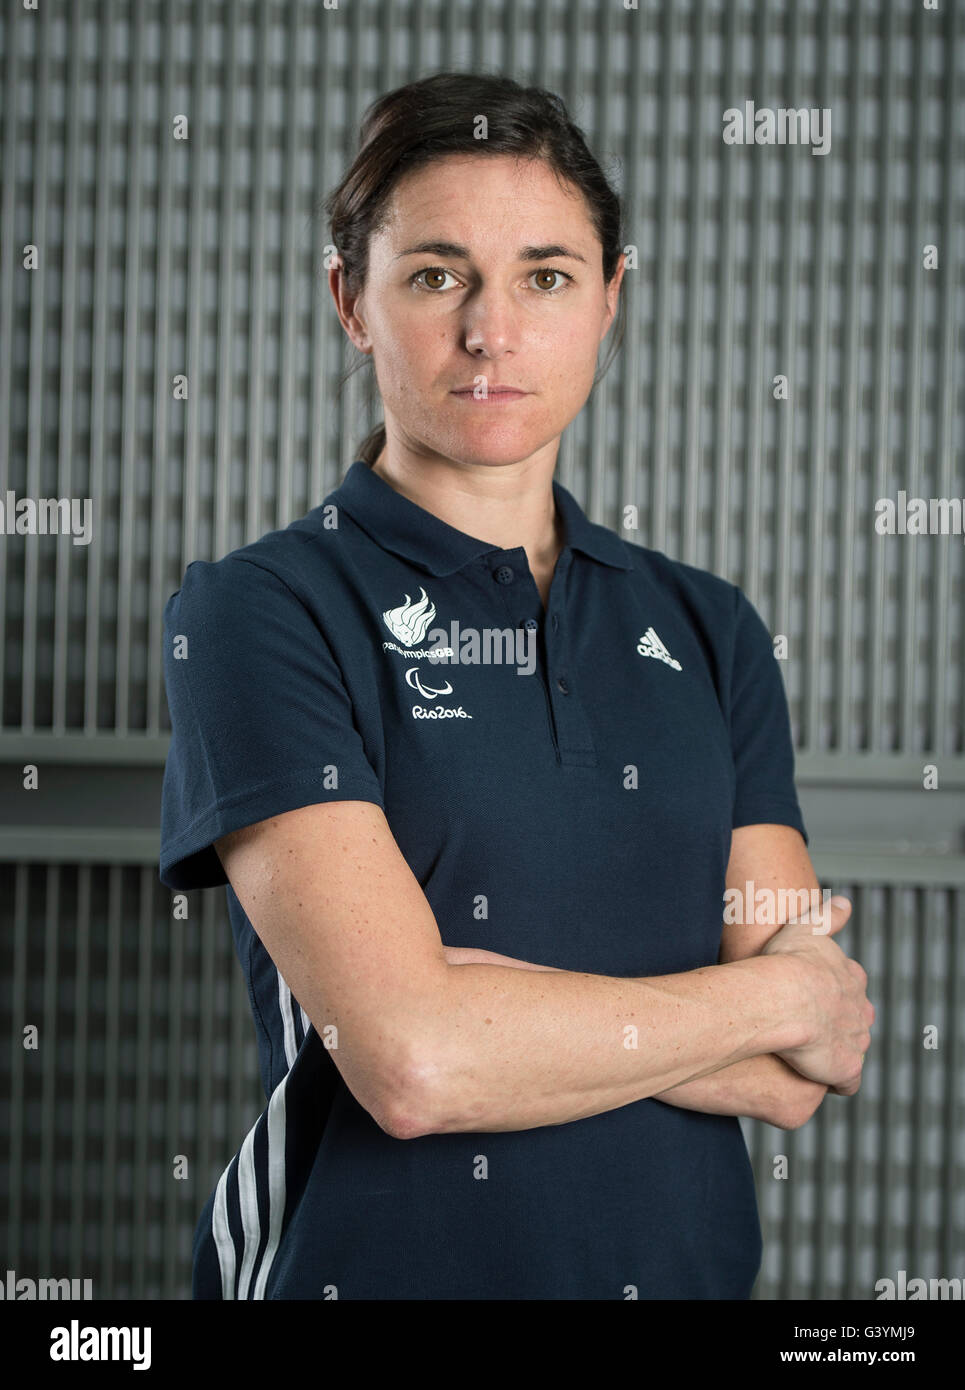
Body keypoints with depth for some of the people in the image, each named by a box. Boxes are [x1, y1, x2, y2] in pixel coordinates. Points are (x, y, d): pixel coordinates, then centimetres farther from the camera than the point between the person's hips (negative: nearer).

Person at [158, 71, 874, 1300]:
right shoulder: (257, 613, -10)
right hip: (372, 1259, -4)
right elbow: (410, 1064, -21)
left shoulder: (706, 631, 4)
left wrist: (486, 1002, -18)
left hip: (685, 1260, 4)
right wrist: (774, 994, -10)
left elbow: (803, 1077, -4)